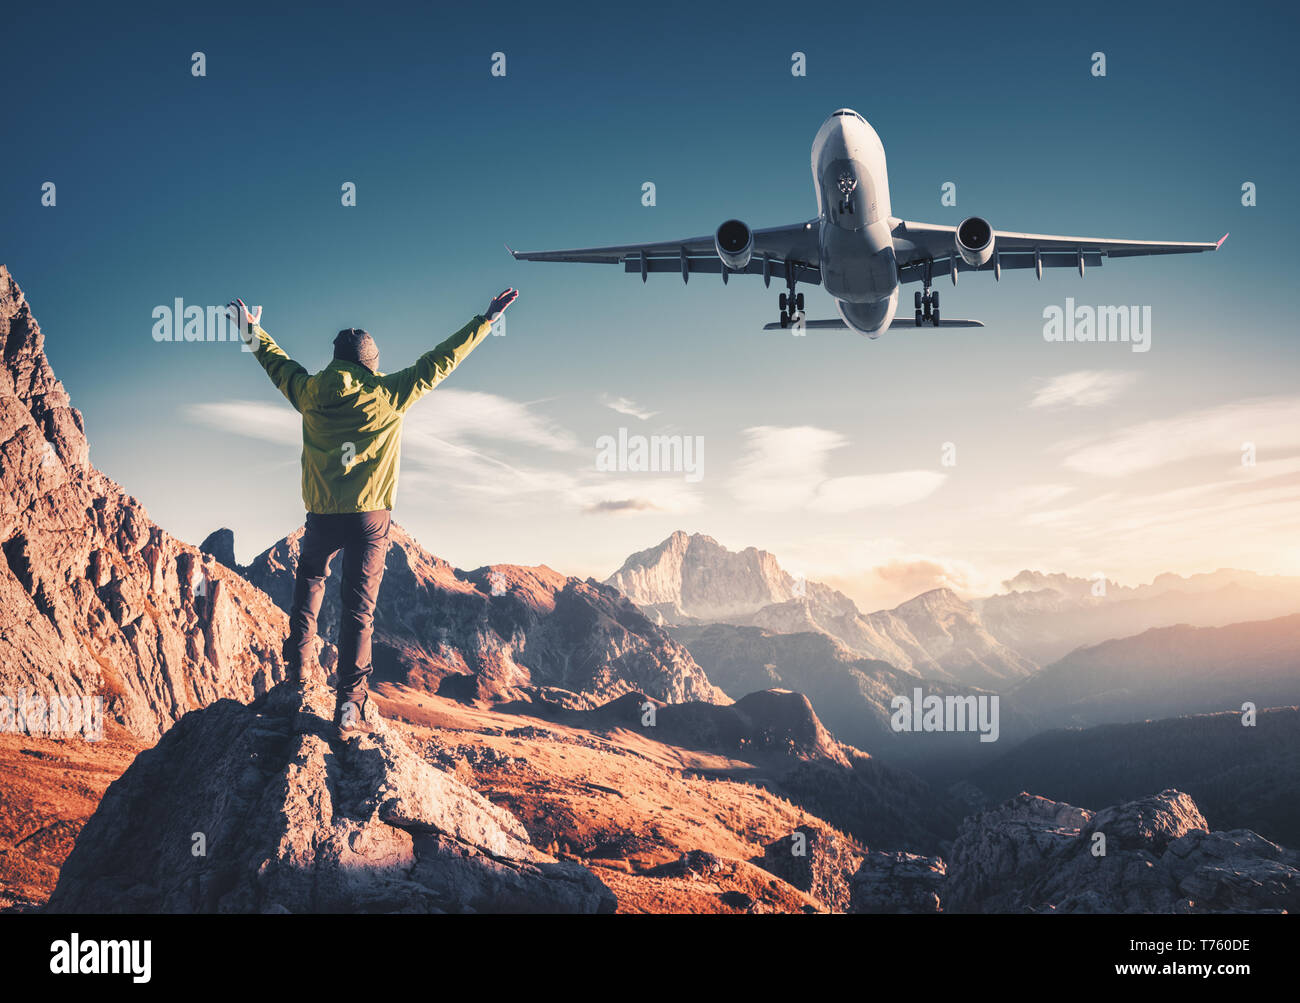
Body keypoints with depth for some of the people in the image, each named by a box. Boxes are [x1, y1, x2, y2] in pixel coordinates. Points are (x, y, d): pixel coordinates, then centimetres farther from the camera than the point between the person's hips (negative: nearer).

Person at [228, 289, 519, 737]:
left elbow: (278, 364, 19)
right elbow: (438, 362, -1)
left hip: (322, 515, 2)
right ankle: (350, 704, -8)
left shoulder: (310, 393, 1)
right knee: (358, 606, -2)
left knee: (309, 584, 26)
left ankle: (299, 667, 23)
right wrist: (486, 320, 6)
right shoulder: (389, 394, -5)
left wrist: (254, 332, 38)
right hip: (370, 516, -2)